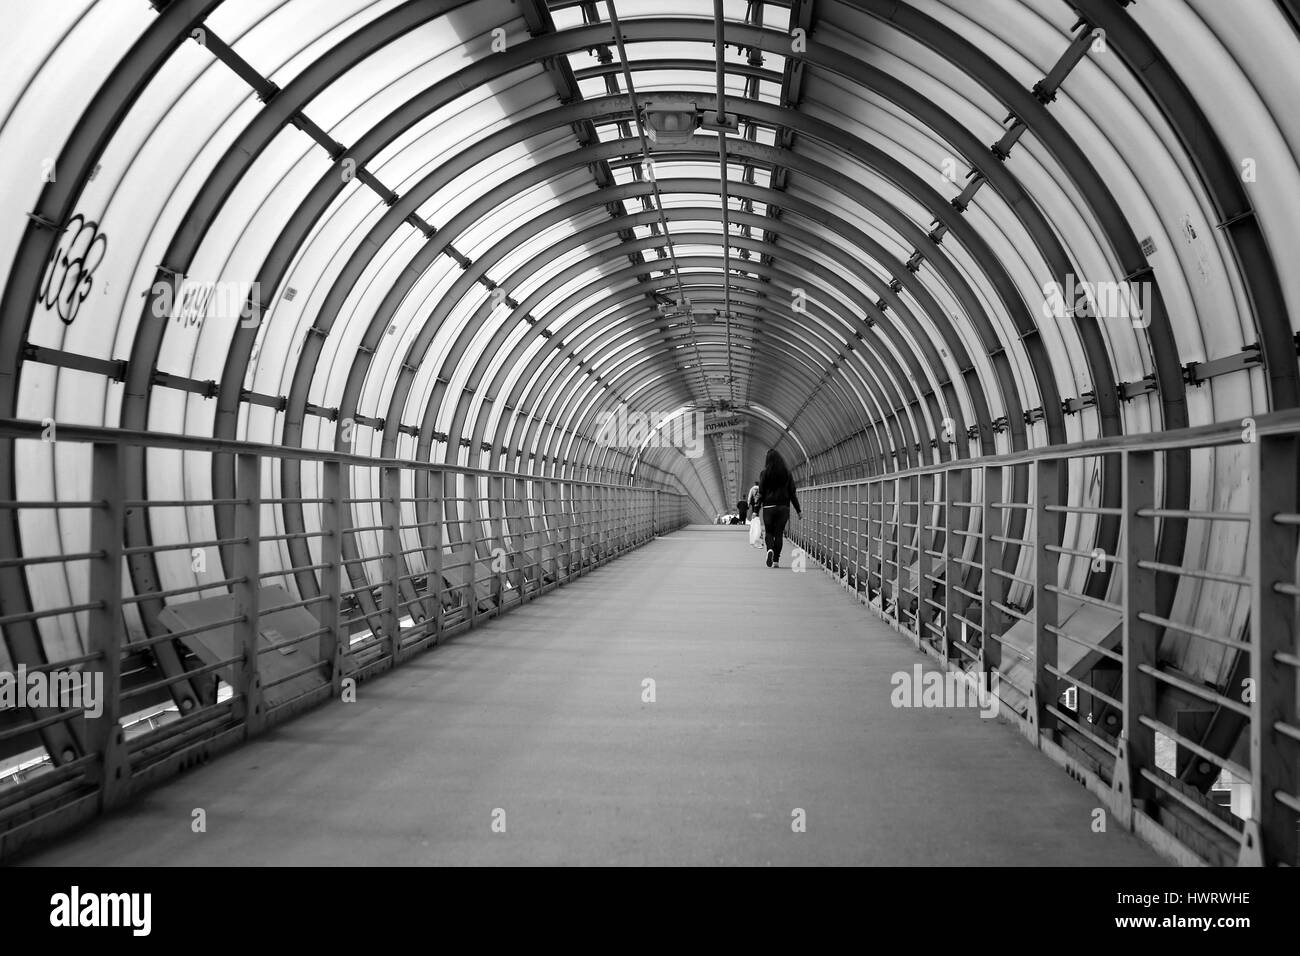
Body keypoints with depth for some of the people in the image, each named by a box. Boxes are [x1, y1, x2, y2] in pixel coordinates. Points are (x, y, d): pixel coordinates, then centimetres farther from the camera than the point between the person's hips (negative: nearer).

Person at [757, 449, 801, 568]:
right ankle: (776, 560, 5)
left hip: (768, 507, -1)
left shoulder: (765, 474, -4)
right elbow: (792, 493, 3)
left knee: (768, 532, 11)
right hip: (783, 507, 1)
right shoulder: (787, 473, 1)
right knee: (779, 533, 9)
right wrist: (798, 510, 8)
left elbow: (761, 493, -5)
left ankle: (770, 549, -18)